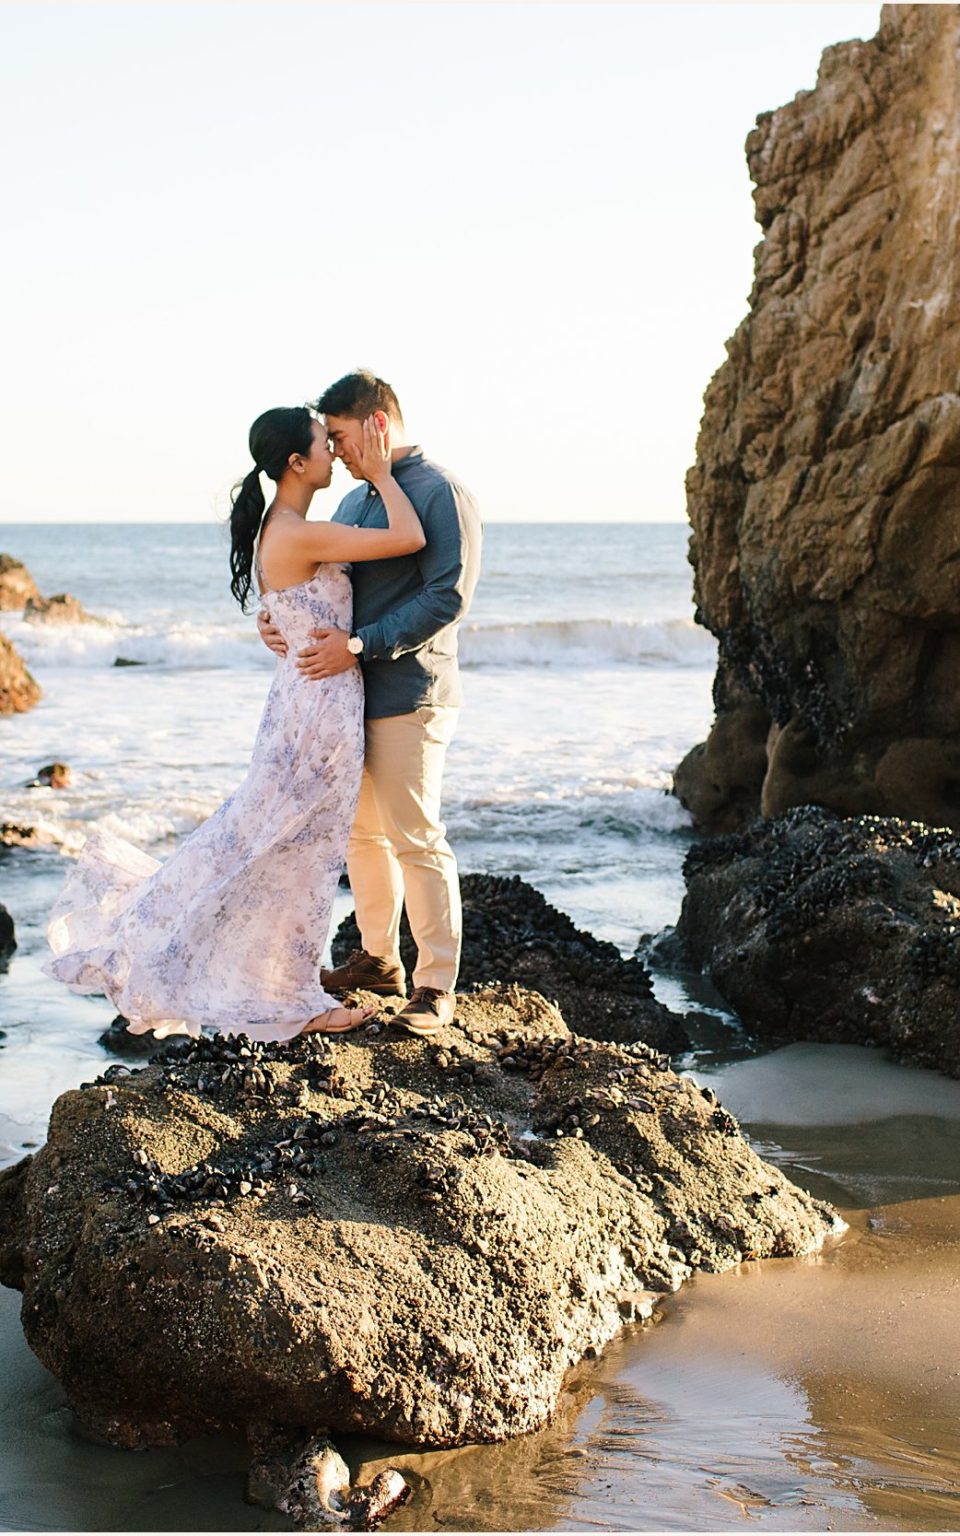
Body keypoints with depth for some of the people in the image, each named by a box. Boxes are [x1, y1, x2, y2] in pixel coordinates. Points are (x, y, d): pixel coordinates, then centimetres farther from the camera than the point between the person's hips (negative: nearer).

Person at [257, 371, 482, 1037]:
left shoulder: (441, 493, -10)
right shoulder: (355, 502, 18)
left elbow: (448, 596, -18)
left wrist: (360, 645, -23)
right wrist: (283, 622, 1)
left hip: (410, 696, -9)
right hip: (352, 694, 9)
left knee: (416, 839, -7)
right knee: (360, 831, 15)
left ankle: (436, 987, 0)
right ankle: (378, 961, 28)